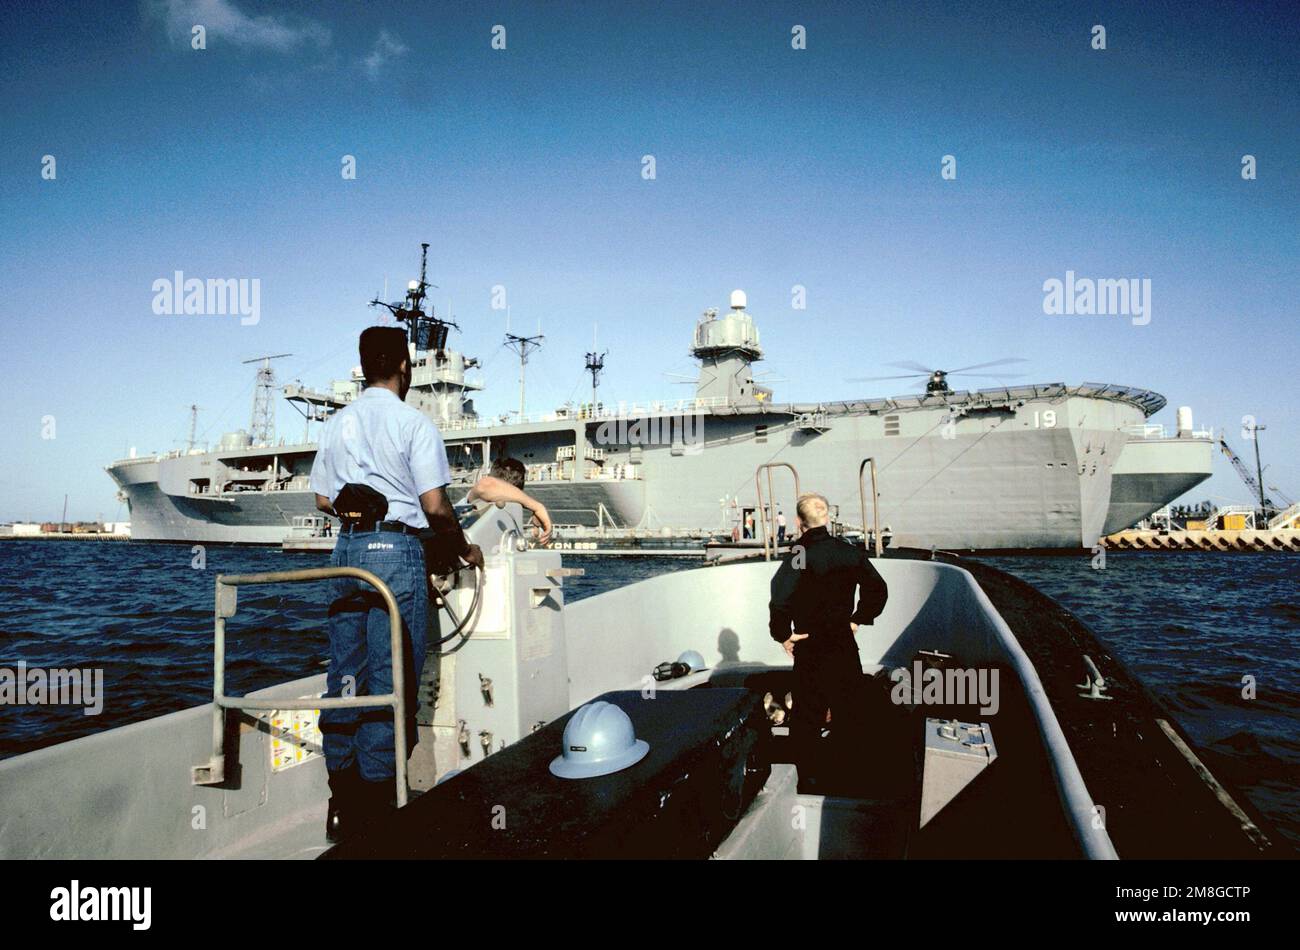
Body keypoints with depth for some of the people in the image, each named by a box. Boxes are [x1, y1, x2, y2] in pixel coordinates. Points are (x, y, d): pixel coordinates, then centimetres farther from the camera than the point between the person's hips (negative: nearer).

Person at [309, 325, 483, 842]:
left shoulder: (336, 423, 12)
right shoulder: (413, 422, -6)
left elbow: (323, 499, 15)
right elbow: (436, 507, -10)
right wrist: (465, 550, 5)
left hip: (346, 550, 6)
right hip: (396, 551, -6)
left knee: (345, 673, 11)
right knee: (389, 681, 0)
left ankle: (342, 800, 19)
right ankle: (375, 798, 5)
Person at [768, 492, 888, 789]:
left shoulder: (798, 556, -17)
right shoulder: (849, 552, -3)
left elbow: (780, 600, -28)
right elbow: (878, 590, 3)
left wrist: (782, 635, -14)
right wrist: (858, 620, 11)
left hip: (810, 647, -4)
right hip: (845, 644, 4)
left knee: (807, 714, 10)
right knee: (847, 709, 18)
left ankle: (807, 773, 18)